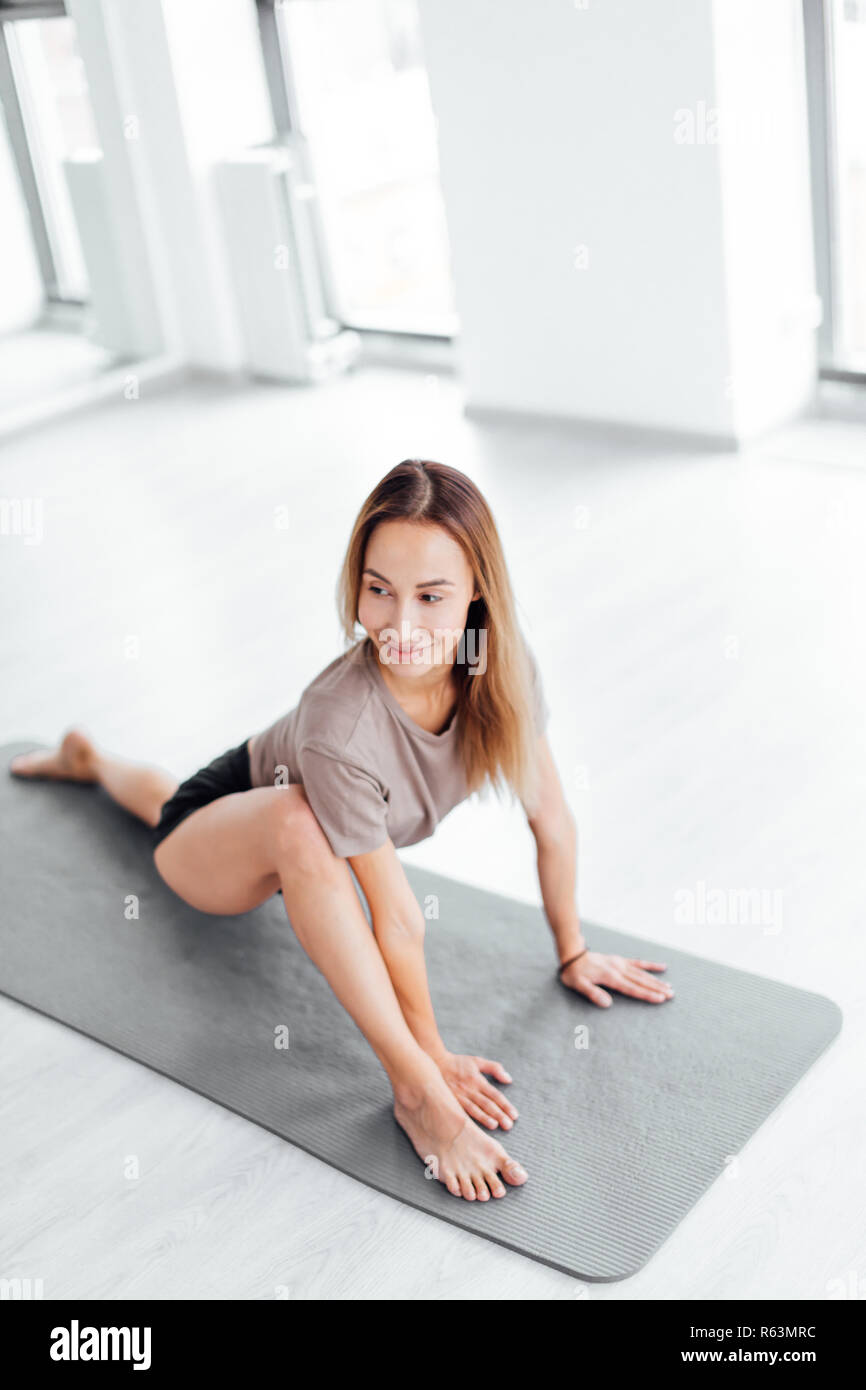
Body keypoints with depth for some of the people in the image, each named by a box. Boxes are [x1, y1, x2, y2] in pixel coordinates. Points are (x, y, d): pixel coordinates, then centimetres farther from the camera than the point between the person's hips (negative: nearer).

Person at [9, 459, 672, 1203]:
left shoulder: (501, 662, -32)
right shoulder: (339, 726, -46)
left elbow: (552, 818, -17)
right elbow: (396, 918, -37)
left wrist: (573, 950, -6)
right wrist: (430, 1056, -27)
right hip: (218, 833, -6)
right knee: (299, 821, -43)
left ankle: (88, 758, 72)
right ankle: (416, 1091, -32)